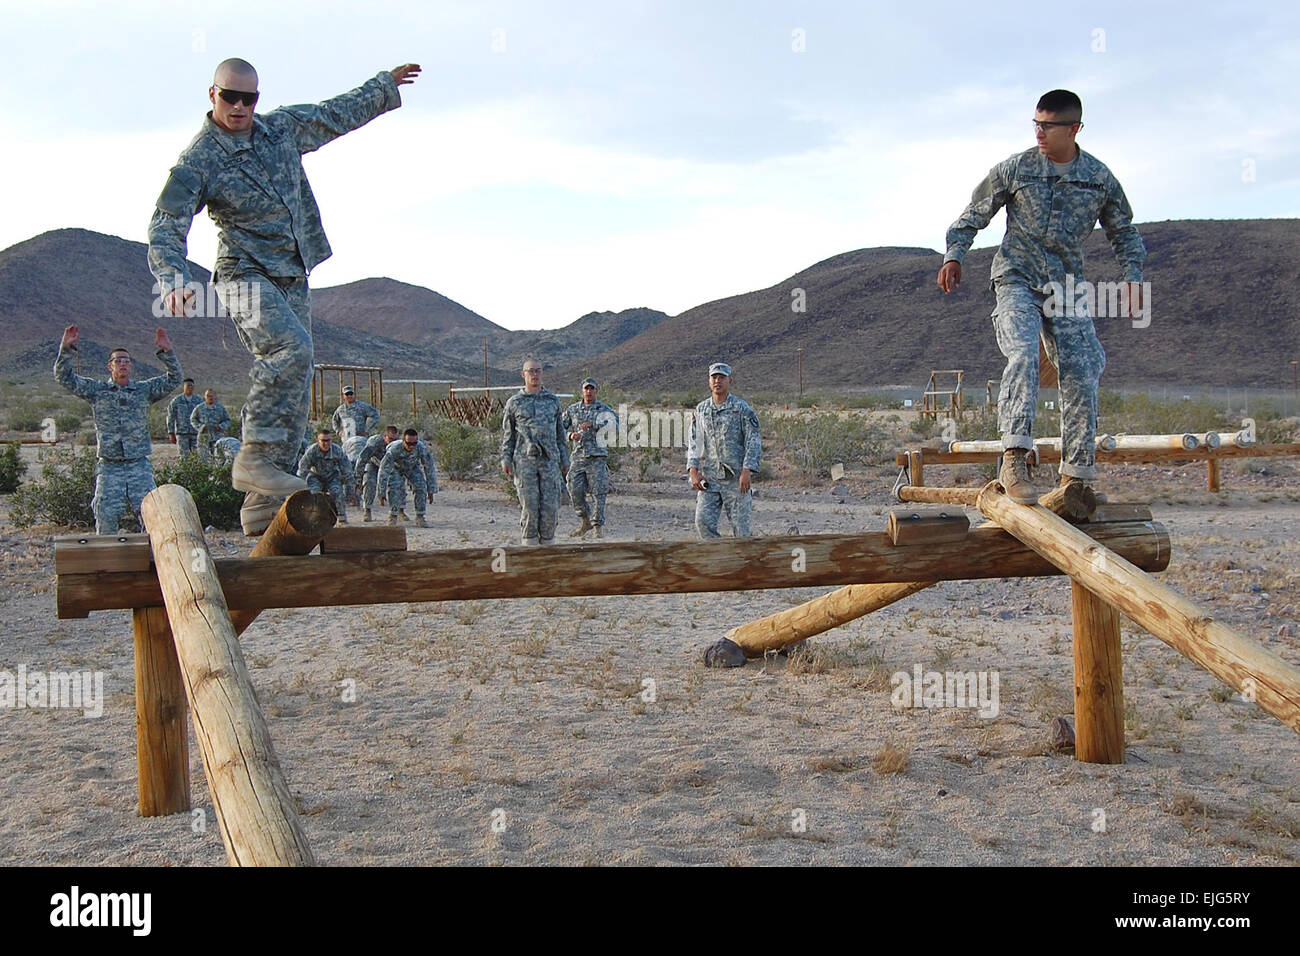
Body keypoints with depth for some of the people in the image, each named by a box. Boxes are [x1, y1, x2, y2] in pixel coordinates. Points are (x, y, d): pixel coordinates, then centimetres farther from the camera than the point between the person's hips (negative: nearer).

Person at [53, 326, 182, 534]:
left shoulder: (145, 390, 10)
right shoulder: (96, 390, 8)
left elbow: (174, 379, 4)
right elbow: (64, 377, 4)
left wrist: (166, 352, -9)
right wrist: (67, 348, -9)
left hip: (139, 465, 0)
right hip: (109, 467, 0)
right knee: (106, 517, -3)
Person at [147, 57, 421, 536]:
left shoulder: (283, 127, 8)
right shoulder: (196, 162, -8)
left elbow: (337, 114, 24)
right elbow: (166, 227, -15)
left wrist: (386, 84, 31)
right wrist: (173, 280, -33)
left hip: (294, 279, 6)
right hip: (246, 275, -6)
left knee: (293, 392, 1)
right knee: (292, 348, -33)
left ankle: (263, 505, 5)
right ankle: (254, 457, -26)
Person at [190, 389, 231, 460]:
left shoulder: (221, 408, 7)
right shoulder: (199, 408, 6)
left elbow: (227, 420, 10)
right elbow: (193, 420, 10)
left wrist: (220, 426, -9)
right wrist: (200, 426, -7)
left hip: (218, 437, 0)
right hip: (204, 437, 1)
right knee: (204, 458, 1)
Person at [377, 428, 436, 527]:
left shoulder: (422, 448, -35)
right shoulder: (394, 449, -42)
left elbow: (430, 469, -23)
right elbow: (384, 471, -36)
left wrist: (431, 491, -20)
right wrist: (382, 493, -34)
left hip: (412, 467, 2)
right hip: (395, 466, -2)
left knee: (420, 486, -18)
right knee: (394, 487, -26)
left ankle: (419, 517, -9)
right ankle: (393, 516, -11)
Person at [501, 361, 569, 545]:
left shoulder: (552, 400, 13)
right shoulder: (514, 402, 8)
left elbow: (560, 433, 17)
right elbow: (507, 435, 9)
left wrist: (565, 461, 13)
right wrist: (505, 460, -1)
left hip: (549, 461, 2)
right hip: (524, 461, -2)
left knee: (550, 506, -3)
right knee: (529, 506, -5)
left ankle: (547, 543, 8)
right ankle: (530, 544, 3)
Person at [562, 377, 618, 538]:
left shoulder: (603, 409, 3)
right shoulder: (572, 409, 12)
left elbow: (614, 422, -15)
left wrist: (593, 424, -24)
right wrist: (570, 435, -10)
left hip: (597, 457, -3)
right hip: (579, 456, 3)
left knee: (598, 493, -7)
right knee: (575, 491, 0)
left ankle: (598, 526, 0)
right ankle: (586, 522, 19)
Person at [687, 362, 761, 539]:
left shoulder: (742, 408, -1)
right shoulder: (700, 410, 11)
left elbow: (753, 441, -5)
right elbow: (693, 442, 12)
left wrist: (747, 471, -15)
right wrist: (693, 471, 0)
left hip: (736, 478, -3)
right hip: (709, 477, 3)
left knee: (740, 525, 0)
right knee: (703, 521, -6)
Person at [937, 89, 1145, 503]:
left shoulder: (1100, 178, 5)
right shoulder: (1014, 169, -1)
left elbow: (1123, 232, 18)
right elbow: (974, 214, 9)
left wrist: (1133, 275, 5)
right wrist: (954, 254, -5)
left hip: (1066, 287, 3)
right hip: (1017, 281, -3)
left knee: (1082, 375, -6)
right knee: (1023, 354, -28)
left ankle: (1075, 475, 4)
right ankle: (1014, 460, -35)